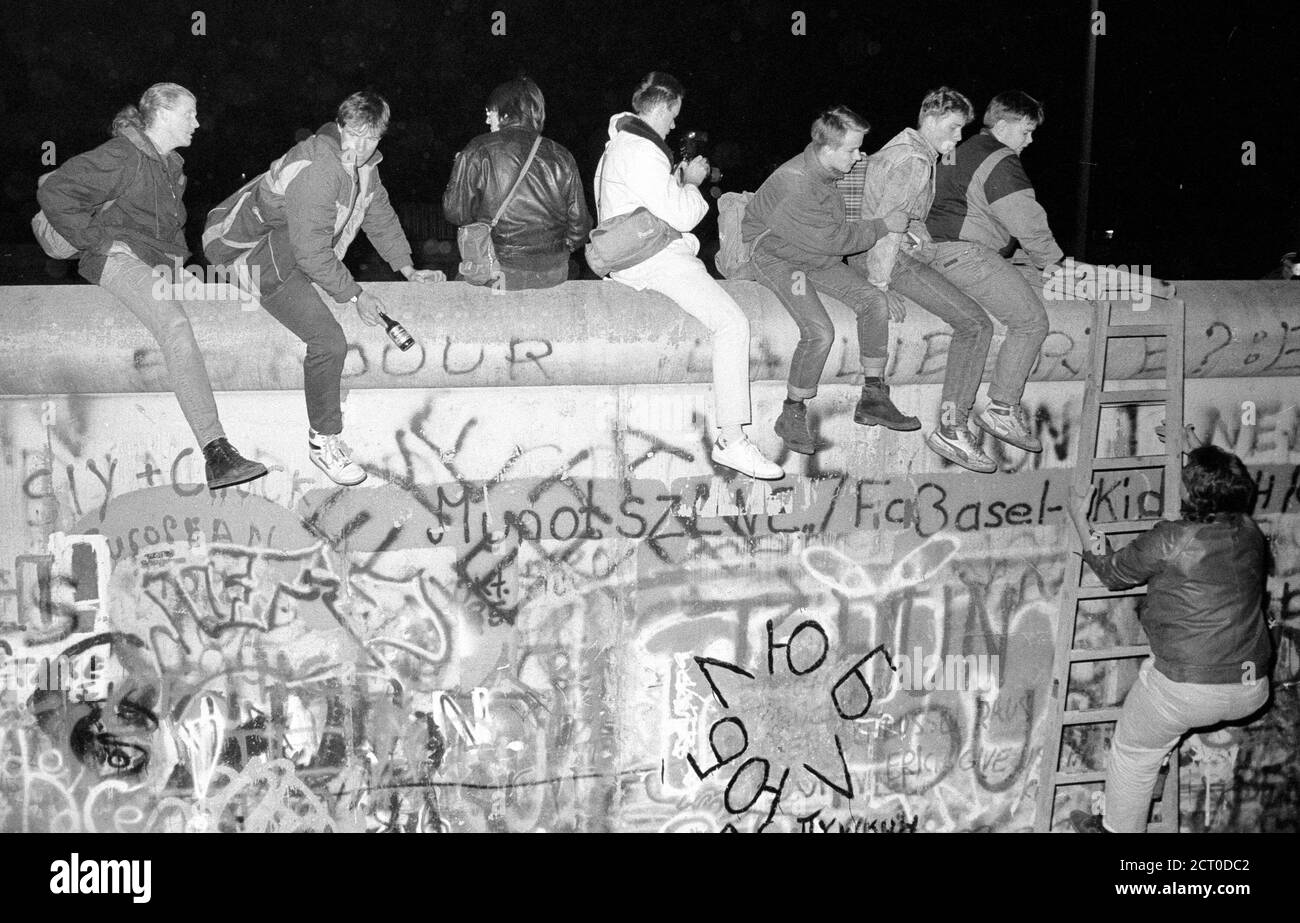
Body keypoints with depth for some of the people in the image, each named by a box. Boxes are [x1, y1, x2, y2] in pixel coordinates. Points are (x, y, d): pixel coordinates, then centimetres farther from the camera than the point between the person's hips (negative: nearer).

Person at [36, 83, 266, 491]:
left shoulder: (171, 164, 22)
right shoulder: (120, 157, -7)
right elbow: (53, 193, -11)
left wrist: (177, 253, 21)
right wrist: (97, 239, -10)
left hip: (163, 262, 11)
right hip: (119, 256, -11)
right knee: (175, 324, -35)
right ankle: (215, 451, -46)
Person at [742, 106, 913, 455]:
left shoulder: (827, 169, -3)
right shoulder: (795, 185, -30)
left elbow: (834, 228, 7)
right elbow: (832, 239, -23)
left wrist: (805, 269, -8)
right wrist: (885, 226, -14)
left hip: (814, 255, 8)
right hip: (775, 255, -8)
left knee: (874, 299, -9)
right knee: (820, 332, -26)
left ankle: (873, 399, -1)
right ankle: (791, 416, -9)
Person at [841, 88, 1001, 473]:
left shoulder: (907, 150, 18)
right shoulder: (913, 162, -16)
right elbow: (886, 224, -22)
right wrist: (881, 285, -22)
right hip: (891, 258, -11)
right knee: (975, 324, -19)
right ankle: (951, 430, -22)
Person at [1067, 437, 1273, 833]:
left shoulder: (1169, 541, -16)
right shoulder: (1250, 533, 0)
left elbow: (1111, 572, 1)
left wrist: (1080, 521, 14)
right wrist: (1199, 456, 36)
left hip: (1187, 689, -6)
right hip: (1252, 693, 6)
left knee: (1133, 752, 19)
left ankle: (1119, 828, 34)